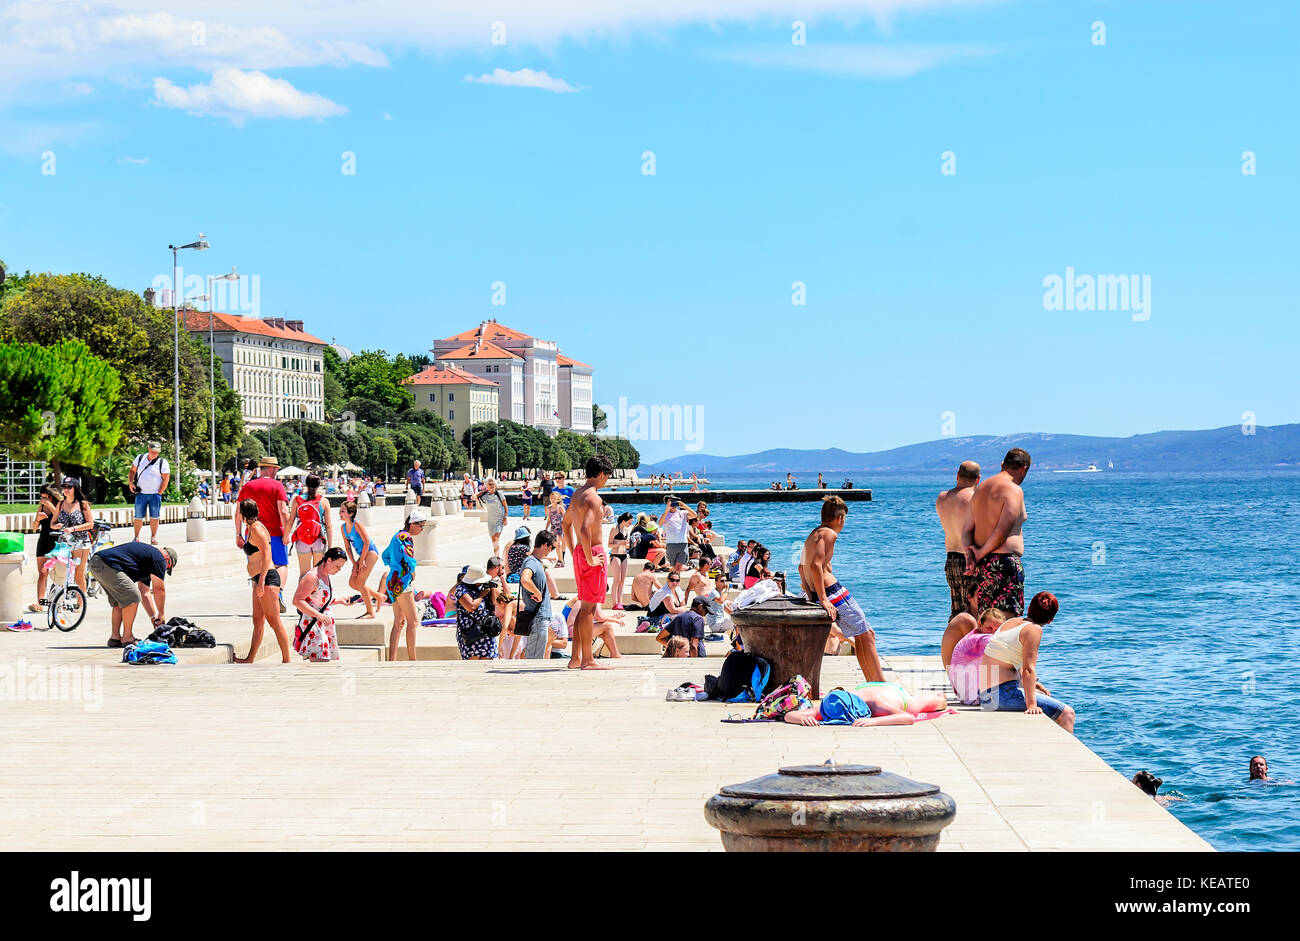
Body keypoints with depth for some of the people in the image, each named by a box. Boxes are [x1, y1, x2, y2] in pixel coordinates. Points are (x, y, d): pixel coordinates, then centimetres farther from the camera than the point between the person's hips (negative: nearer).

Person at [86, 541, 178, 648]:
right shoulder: (159, 558, 2)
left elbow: (145, 593, 29)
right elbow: (159, 590, 1)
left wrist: (154, 618, 26)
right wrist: (161, 615, 13)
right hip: (107, 565, -10)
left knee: (120, 601, 20)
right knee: (133, 598, -5)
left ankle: (115, 638, 20)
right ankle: (127, 638, 1)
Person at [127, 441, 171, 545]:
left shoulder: (163, 462, -1)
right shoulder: (140, 458, 7)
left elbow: (166, 479, -2)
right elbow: (132, 471, 16)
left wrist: (159, 493, -6)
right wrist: (130, 482, -1)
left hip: (155, 494, -1)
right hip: (141, 493, 1)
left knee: (154, 517, -3)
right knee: (139, 517, 1)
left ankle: (153, 538, 6)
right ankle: (136, 537, 12)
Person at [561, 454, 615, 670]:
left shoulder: (577, 494, 14)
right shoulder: (593, 497, -16)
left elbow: (566, 524, 26)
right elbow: (585, 529, -28)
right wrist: (590, 559, -20)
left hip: (580, 554, 9)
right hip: (592, 552, -9)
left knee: (585, 607, 15)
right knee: (588, 608, -5)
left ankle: (575, 658, 17)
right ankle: (588, 660, -2)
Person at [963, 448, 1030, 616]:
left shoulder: (981, 490, 17)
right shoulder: (1014, 491, -10)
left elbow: (967, 529, 11)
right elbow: (1002, 532, -18)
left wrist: (969, 554, -2)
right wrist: (981, 553, -7)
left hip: (981, 565, 8)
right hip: (1005, 562, -8)